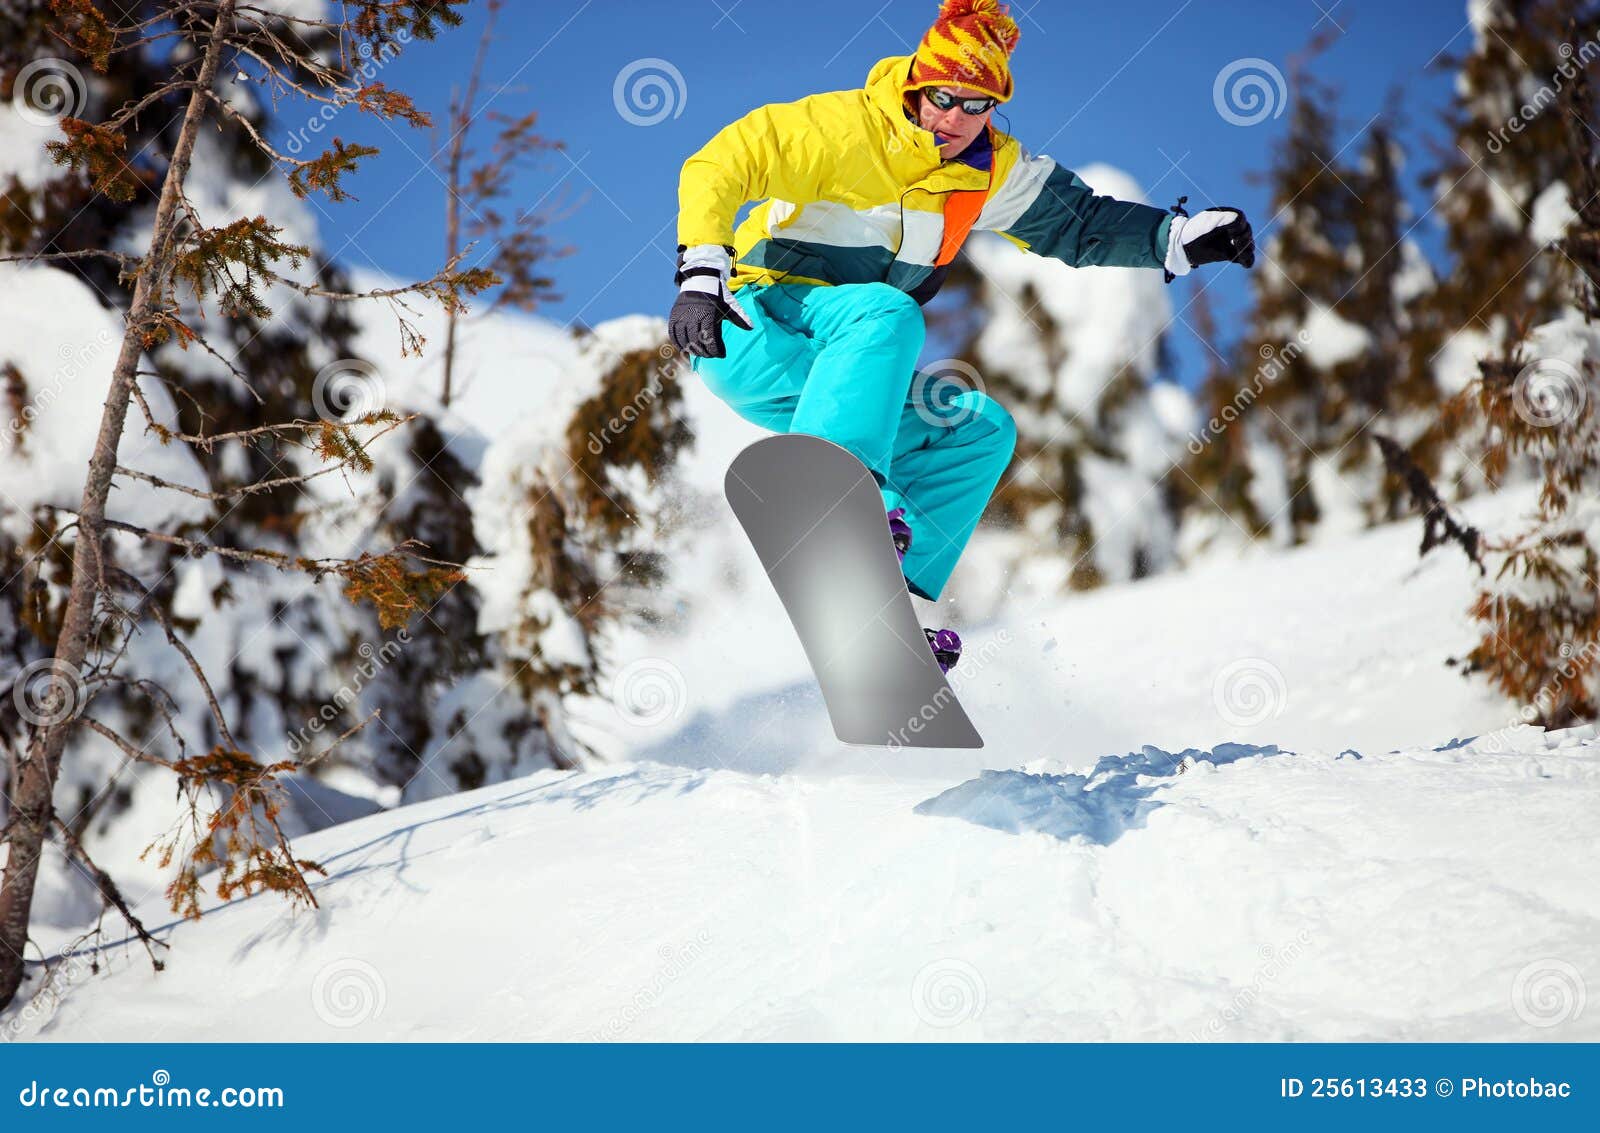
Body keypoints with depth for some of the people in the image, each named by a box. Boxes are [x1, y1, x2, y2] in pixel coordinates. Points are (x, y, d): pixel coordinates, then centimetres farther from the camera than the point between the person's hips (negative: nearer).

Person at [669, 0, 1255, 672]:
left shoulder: (991, 170, 5)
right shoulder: (843, 128, -15)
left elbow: (1080, 224, 12)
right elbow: (717, 167, -18)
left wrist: (1182, 238, -2)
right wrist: (700, 276, -31)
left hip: (832, 374, 7)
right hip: (750, 333, -7)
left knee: (982, 430, -3)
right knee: (885, 309, -34)